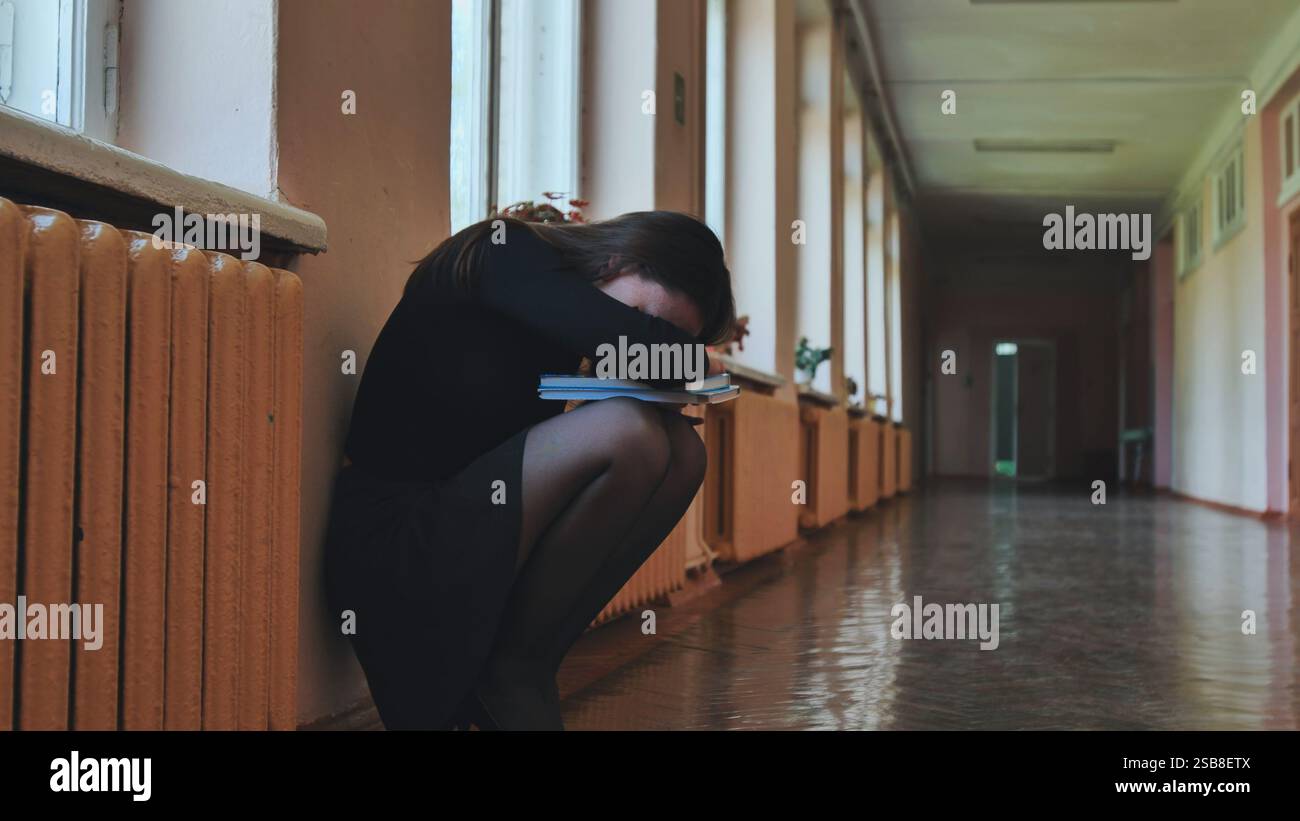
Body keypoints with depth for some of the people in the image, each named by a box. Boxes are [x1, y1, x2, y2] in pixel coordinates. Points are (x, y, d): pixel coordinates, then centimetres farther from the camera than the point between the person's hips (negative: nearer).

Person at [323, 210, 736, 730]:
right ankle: (508, 669, -8)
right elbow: (625, 338, -26)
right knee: (631, 433, -25)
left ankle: (532, 663, -4)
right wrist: (691, 358, -4)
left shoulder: (553, 316, 12)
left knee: (682, 449, -3)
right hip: (389, 541, -8)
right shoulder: (506, 255, -12)